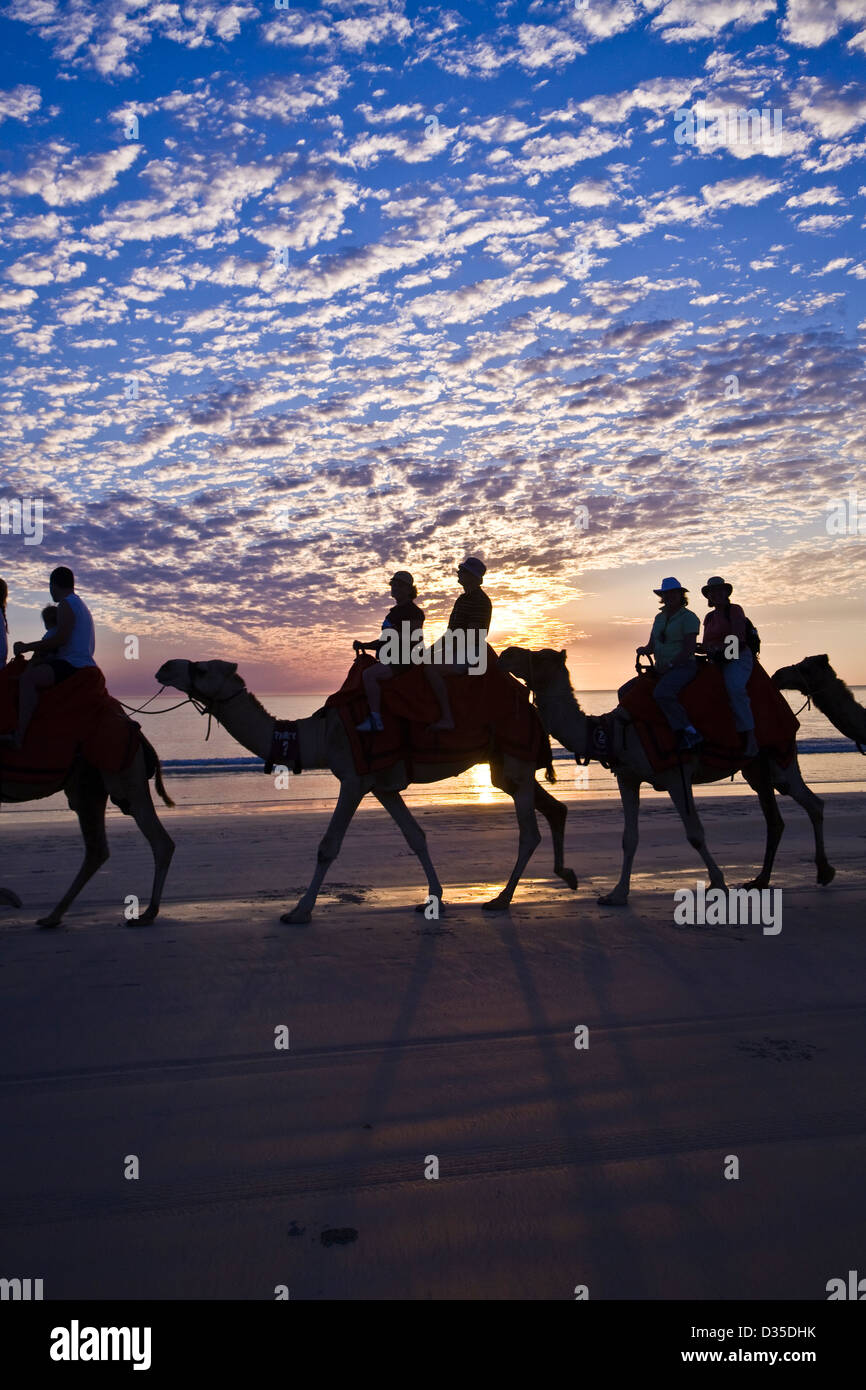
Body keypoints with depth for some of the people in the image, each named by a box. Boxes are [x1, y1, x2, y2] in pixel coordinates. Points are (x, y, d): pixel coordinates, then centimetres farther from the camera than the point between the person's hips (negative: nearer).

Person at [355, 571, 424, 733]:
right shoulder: (394, 611, 23)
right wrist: (364, 645, 17)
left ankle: (376, 720, -28)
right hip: (391, 659, 11)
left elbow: (416, 639, -17)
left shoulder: (413, 612, -7)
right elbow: (385, 641, 27)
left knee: (369, 674, -26)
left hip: (405, 661, -11)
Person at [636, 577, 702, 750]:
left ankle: (689, 733, -32)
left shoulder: (688, 617, -5)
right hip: (662, 670, 8)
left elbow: (689, 649, -13)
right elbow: (652, 645, 22)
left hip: (683, 666, -8)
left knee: (661, 692, -36)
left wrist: (670, 665, -18)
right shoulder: (660, 617, 17)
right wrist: (645, 649, 0)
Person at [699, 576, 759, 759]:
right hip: (716, 662, 8)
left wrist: (717, 648, -18)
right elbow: (706, 643, 21)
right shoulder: (709, 617, 21)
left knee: (734, 687, -33)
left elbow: (738, 638, -9)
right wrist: (703, 648, -1)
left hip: (738, 658, -7)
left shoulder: (735, 610, 1)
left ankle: (751, 738, -34)